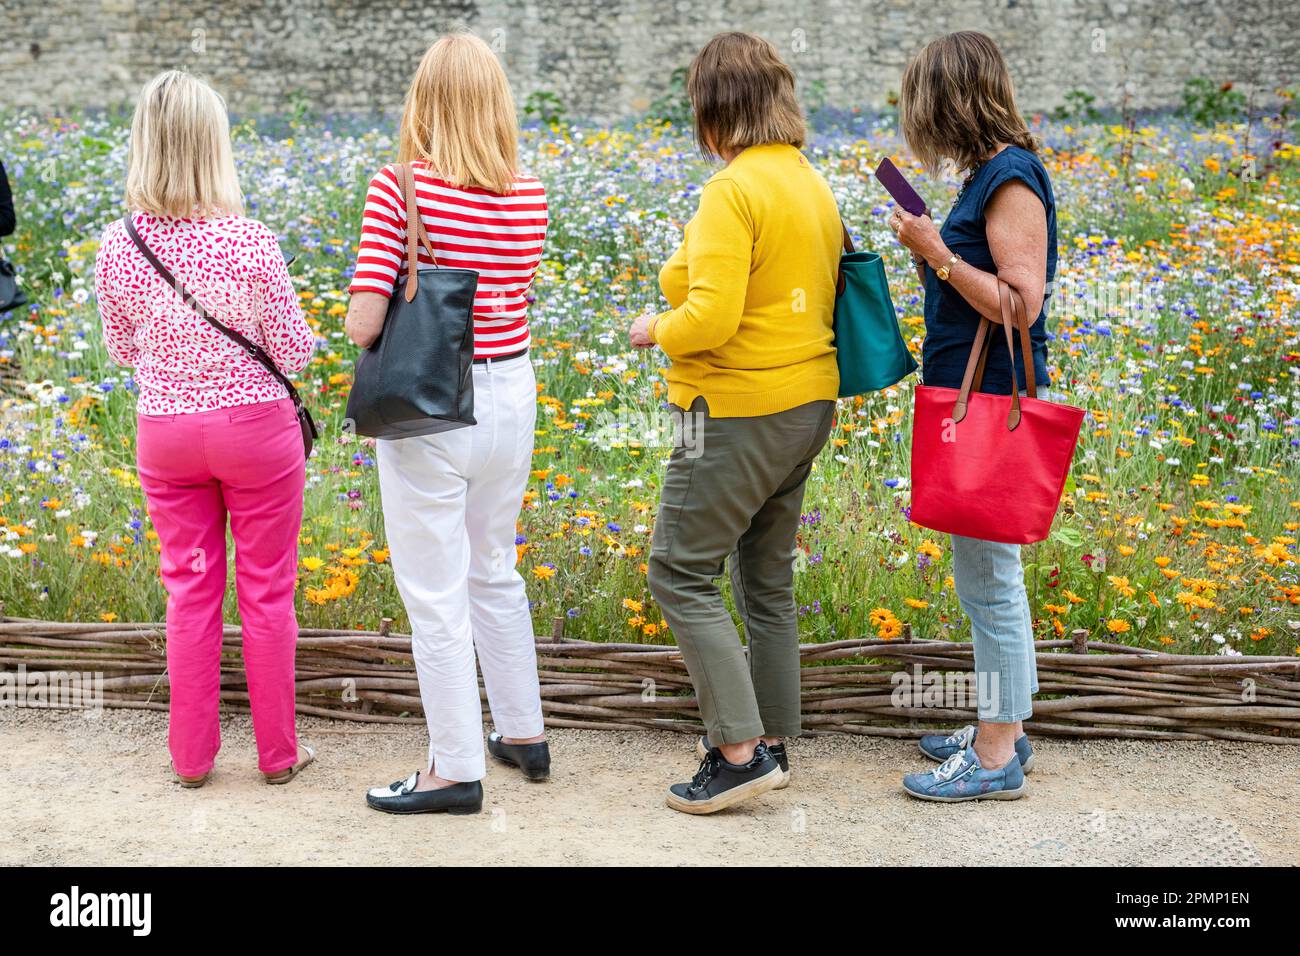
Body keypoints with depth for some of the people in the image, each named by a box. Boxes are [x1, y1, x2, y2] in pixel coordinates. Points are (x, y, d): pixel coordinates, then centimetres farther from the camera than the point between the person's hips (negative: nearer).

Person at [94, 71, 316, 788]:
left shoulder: (117, 247, -9)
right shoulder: (248, 242, -20)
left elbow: (124, 351, 5)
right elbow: (293, 352, -11)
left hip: (164, 430, 3)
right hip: (255, 429, -3)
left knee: (190, 592, 15)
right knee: (266, 592, 11)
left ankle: (191, 756, 24)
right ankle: (277, 751, 23)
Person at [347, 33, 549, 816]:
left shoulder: (400, 186, -15)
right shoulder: (531, 199, -1)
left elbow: (363, 324, -17)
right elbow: (517, 296, 7)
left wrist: (382, 313, 3)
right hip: (510, 396, 6)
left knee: (436, 596, 6)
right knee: (495, 572, 23)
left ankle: (457, 769, 15)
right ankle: (524, 734, 35)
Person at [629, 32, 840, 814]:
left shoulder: (733, 190, -18)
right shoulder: (814, 184, 9)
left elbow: (711, 319, -25)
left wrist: (656, 330, -6)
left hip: (739, 414, -9)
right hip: (809, 404, 9)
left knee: (681, 572, 1)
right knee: (767, 577, 17)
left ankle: (739, 750, -1)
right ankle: (773, 741, 26)